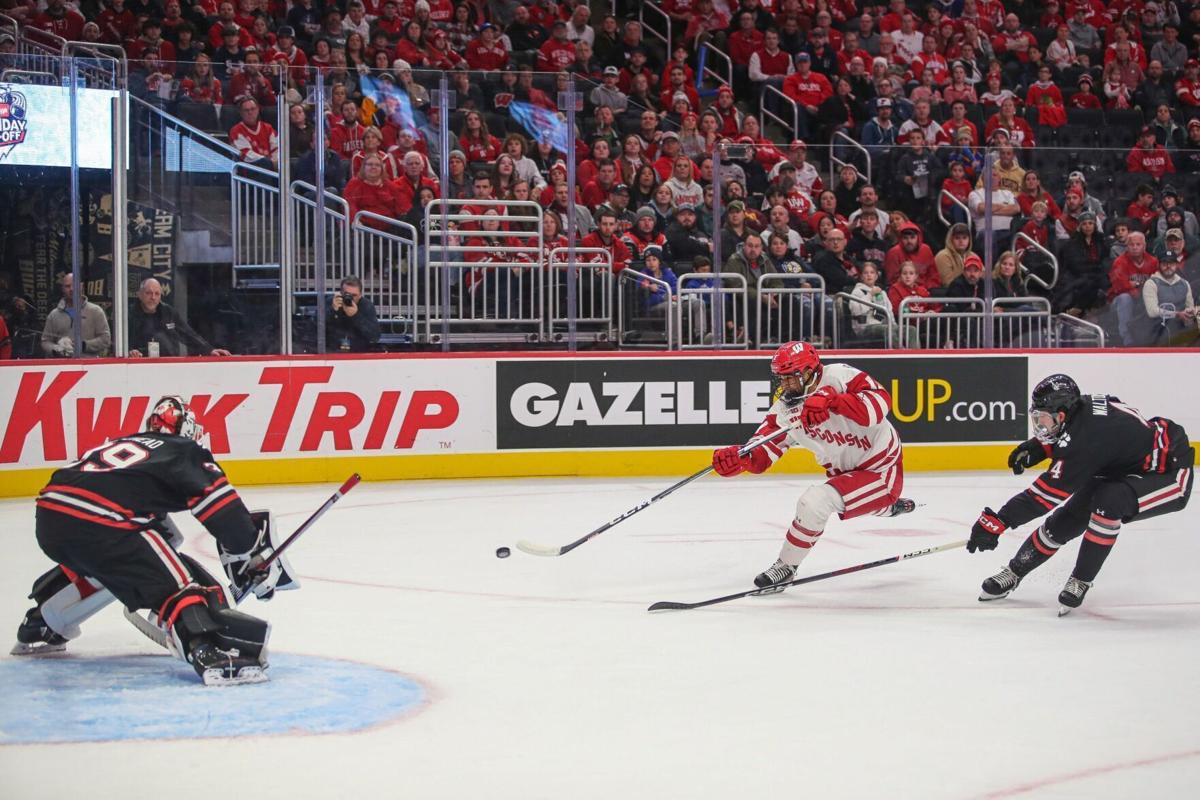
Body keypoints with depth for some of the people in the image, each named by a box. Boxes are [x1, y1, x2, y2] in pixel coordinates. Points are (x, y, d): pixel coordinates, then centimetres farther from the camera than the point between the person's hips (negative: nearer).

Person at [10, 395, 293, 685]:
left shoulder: (125, 443, 34)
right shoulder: (186, 452, 13)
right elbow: (225, 513, 0)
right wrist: (254, 558, 7)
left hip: (48, 519, 8)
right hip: (97, 523, -8)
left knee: (95, 563, 38)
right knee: (179, 582, -8)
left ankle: (36, 628, 47)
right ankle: (213, 654, -30)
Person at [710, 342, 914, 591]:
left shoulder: (839, 377, -20)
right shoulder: (785, 407, -3)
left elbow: (880, 403, -34)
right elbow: (761, 454, -8)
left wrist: (831, 401, -43)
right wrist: (738, 457, -30)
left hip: (882, 472, -9)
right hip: (845, 472, 9)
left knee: (814, 501, -24)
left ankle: (785, 566, -6)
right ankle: (891, 505, 54)